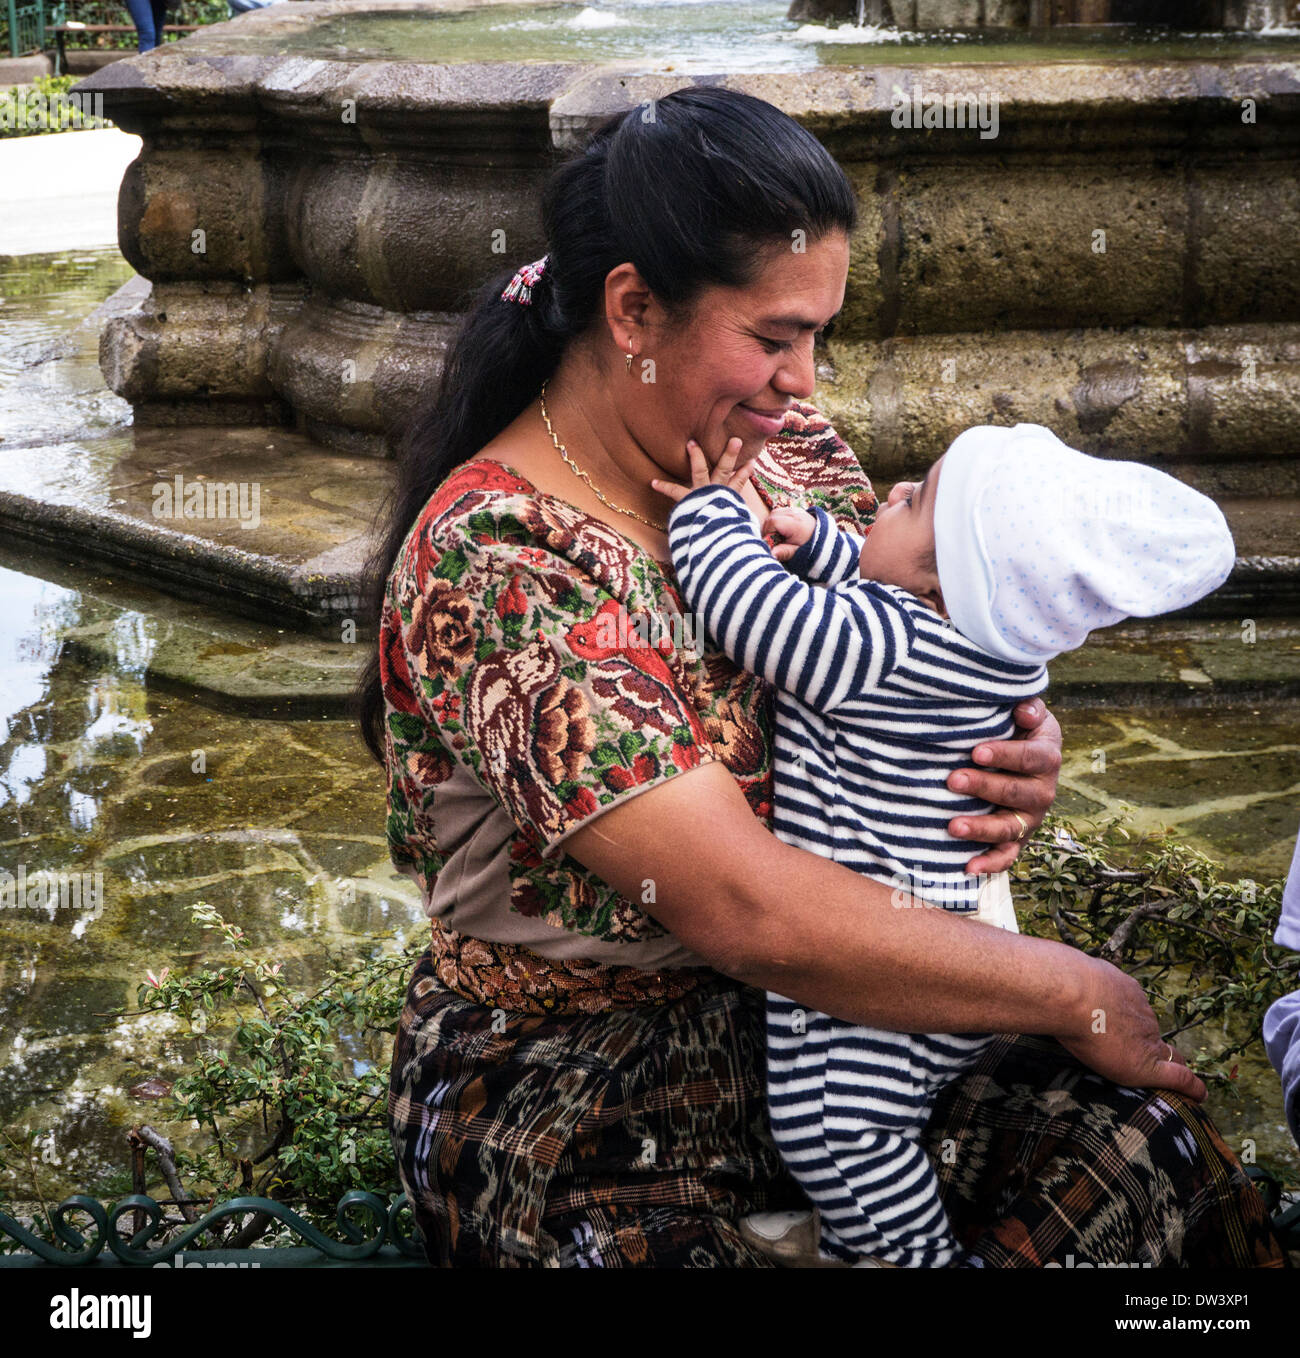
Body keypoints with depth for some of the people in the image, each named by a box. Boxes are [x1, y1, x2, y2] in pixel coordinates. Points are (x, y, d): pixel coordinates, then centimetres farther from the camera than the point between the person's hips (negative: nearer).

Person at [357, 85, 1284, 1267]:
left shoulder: (779, 443, -2)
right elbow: (750, 913, -31)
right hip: (561, 1070, -6)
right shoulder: (492, 562, -25)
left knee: (1140, 1141, -13)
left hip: (793, 1004, 7)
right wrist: (1074, 995, -21)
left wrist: (1027, 753, -12)